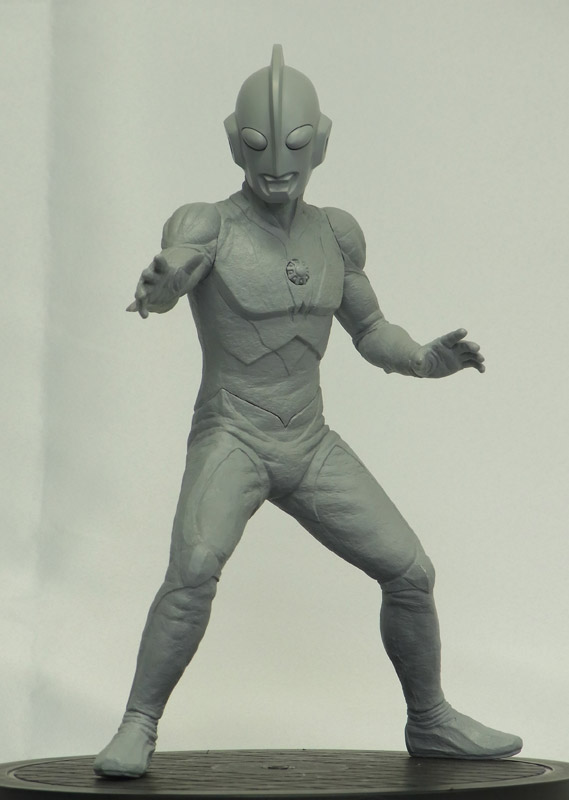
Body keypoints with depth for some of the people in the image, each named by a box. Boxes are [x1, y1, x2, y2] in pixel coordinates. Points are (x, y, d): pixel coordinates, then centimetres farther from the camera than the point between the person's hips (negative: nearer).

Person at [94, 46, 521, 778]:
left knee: (410, 572, 0)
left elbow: (371, 334, 14)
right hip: (229, 441, -5)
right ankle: (137, 730, -21)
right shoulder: (204, 225, -11)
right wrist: (156, 286, -61)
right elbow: (168, 278, -34)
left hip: (311, 448, 5)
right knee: (194, 567, -31)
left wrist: (430, 359, -8)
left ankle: (430, 722, 20)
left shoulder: (333, 233, 6)